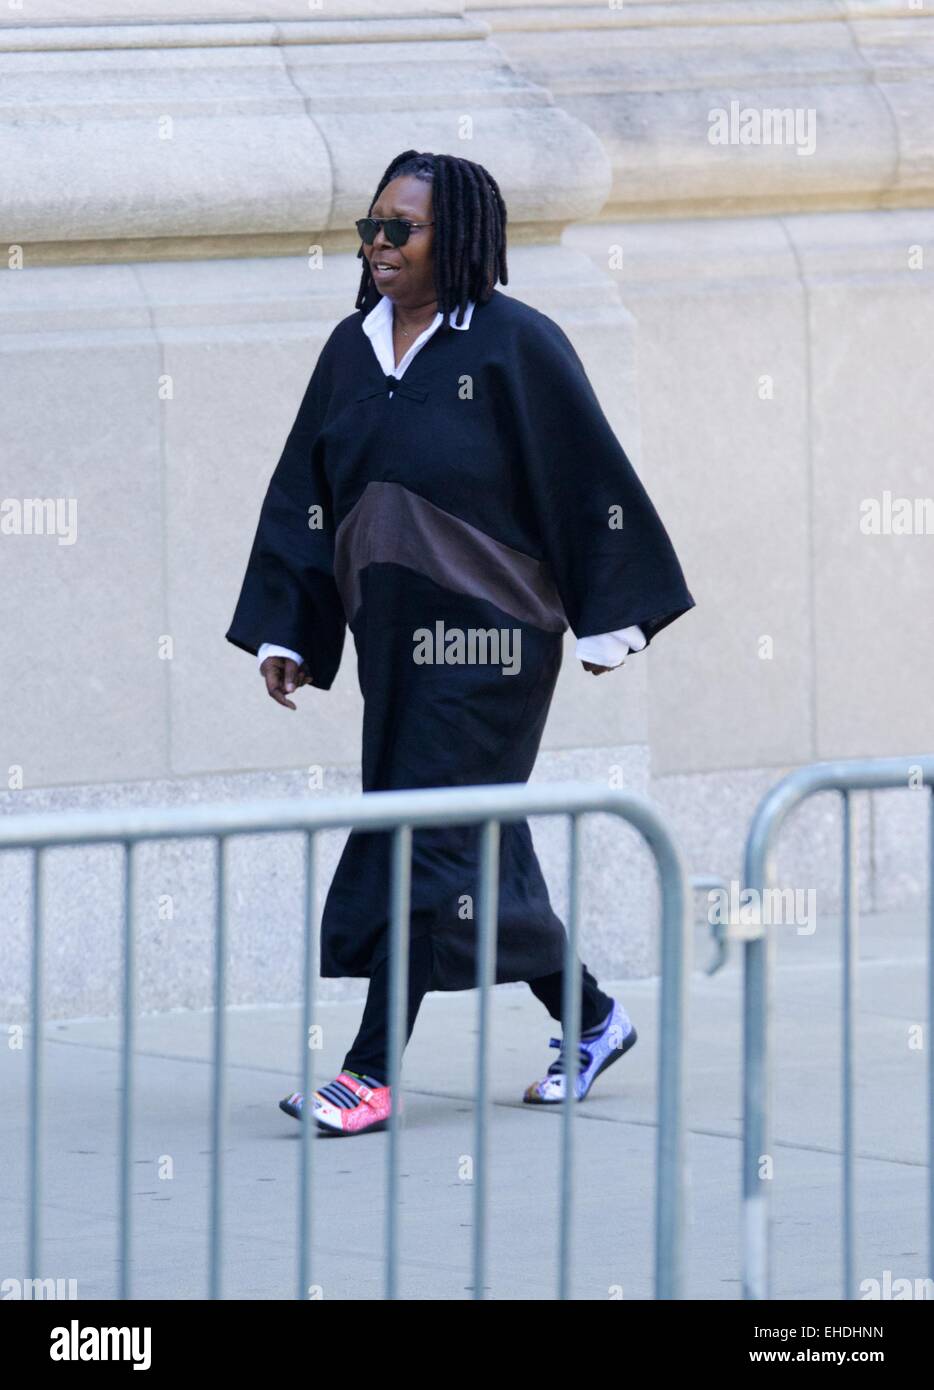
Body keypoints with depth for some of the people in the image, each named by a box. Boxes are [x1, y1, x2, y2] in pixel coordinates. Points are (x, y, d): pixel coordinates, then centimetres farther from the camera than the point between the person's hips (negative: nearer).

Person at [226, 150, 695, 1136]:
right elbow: (304, 493, 11)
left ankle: (373, 1072, -9)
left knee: (426, 838, -9)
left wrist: (606, 620, -7)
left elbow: (592, 480, -6)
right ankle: (591, 1019, 28)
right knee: (475, 844, 12)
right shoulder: (352, 349, 9)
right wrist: (282, 632, 7)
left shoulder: (516, 344, -9)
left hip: (485, 634, -7)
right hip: (392, 633, 7)